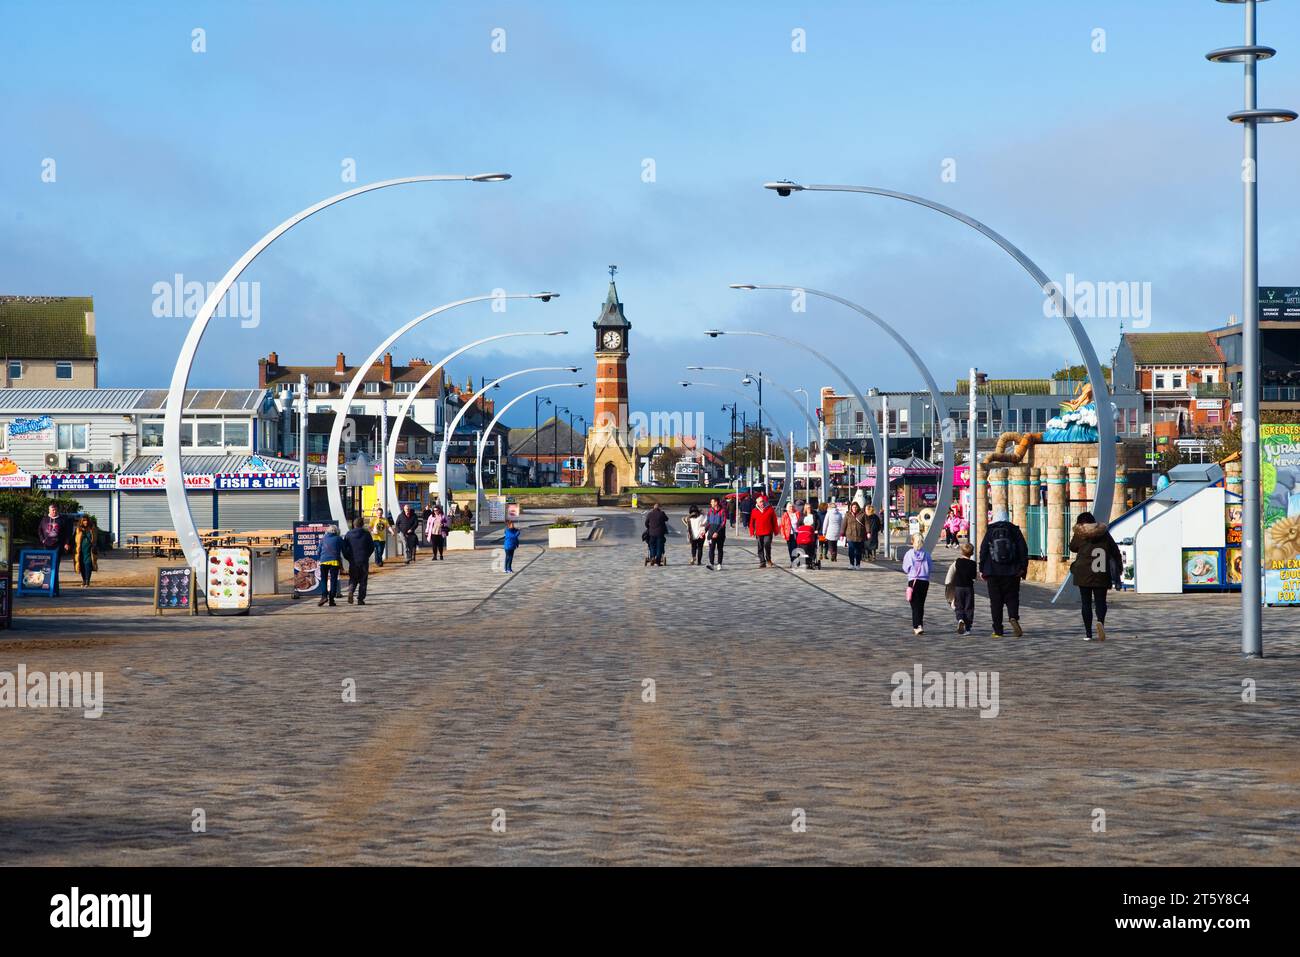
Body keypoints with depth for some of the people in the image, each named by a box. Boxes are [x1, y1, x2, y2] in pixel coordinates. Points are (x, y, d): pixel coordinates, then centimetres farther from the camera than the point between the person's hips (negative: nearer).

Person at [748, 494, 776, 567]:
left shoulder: (770, 509, 2)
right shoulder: (754, 511, 6)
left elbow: (774, 521, 6)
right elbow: (752, 522, 11)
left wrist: (775, 531, 5)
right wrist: (752, 532, 6)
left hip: (768, 532, -3)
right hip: (759, 533, 3)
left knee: (767, 545, -15)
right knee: (760, 548, 6)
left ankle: (768, 560, 5)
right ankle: (762, 562, 14)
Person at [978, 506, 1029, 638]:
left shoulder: (990, 532, 0)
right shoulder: (1014, 530, 1)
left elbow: (983, 551, 0)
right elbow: (1023, 549, -1)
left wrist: (982, 569, 6)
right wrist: (1023, 568, 5)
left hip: (994, 573, 0)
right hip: (1011, 572, 0)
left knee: (996, 601, 5)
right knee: (1012, 597, 9)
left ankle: (998, 630, 4)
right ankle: (1013, 617, -21)